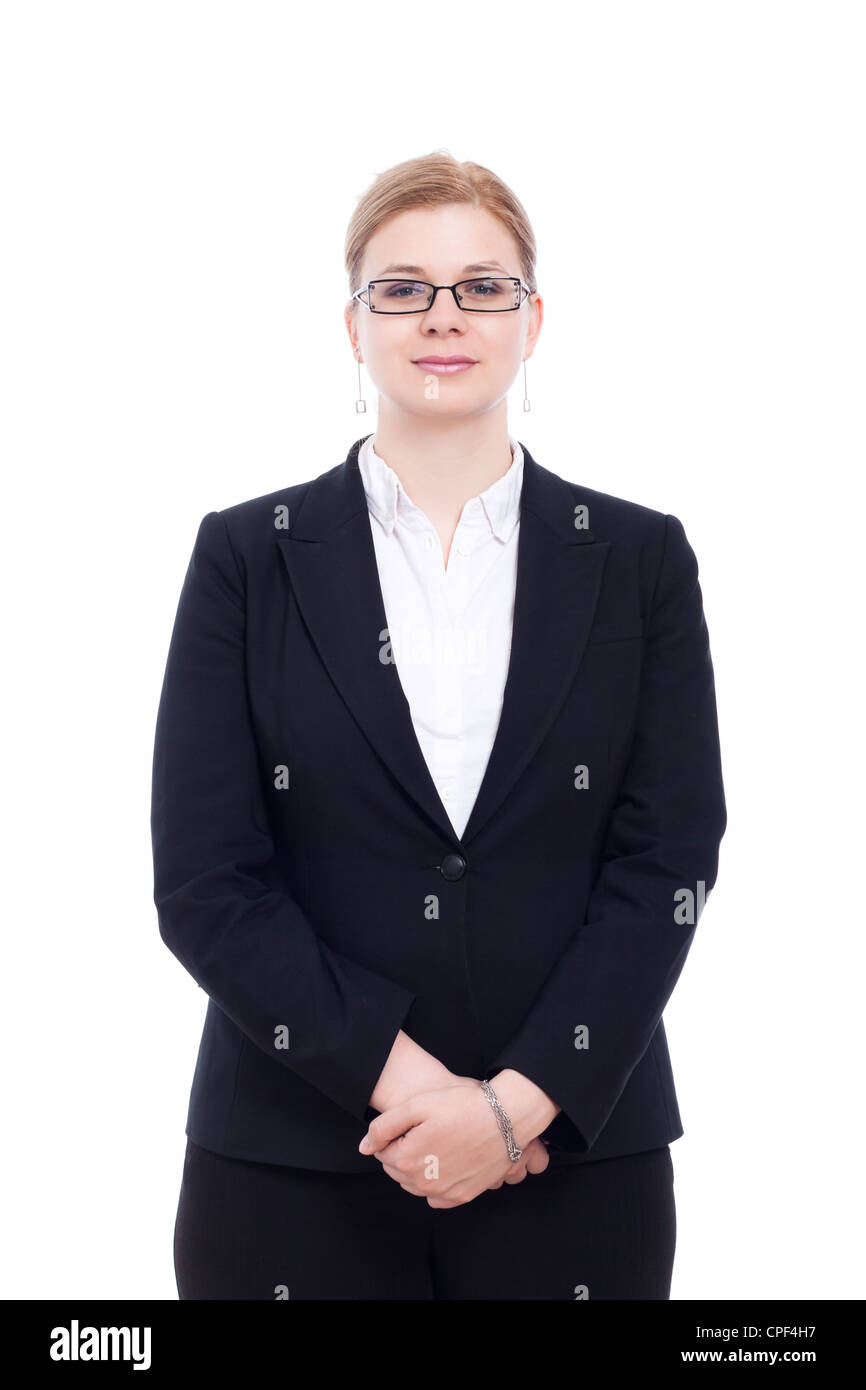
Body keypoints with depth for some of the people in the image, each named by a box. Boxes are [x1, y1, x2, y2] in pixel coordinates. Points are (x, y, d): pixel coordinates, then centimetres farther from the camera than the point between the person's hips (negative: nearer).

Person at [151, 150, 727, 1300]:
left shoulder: (641, 559, 4)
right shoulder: (248, 556, 1)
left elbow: (671, 860, -3)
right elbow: (203, 882, -5)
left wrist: (519, 1100, -13)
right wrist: (402, 1079, -14)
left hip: (573, 1153, 1)